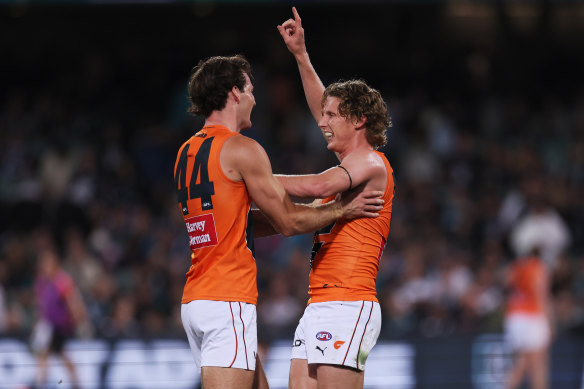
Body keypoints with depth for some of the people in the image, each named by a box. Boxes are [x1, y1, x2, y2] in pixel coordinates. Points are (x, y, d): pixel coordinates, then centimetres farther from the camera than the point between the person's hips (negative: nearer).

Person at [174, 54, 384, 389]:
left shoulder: (187, 152, 17)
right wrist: (342, 210, 10)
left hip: (195, 299, 9)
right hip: (228, 301, -9)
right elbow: (288, 221, -6)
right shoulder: (242, 149, -10)